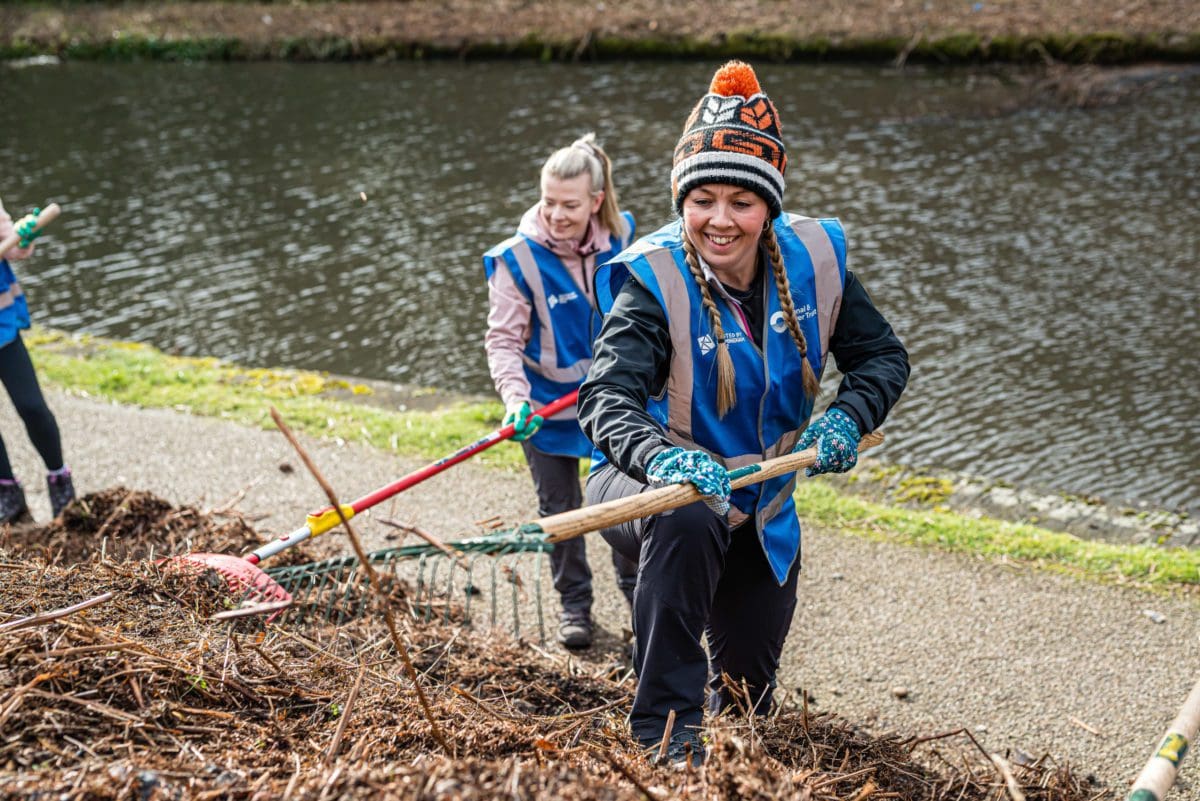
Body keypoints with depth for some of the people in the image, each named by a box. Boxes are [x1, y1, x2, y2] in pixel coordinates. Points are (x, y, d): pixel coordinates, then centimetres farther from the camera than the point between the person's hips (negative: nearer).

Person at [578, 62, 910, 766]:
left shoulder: (812, 260, -14)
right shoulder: (655, 279, -26)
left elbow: (884, 357, -4)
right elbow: (607, 397, -37)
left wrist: (847, 417, -25)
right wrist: (663, 457, -58)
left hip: (763, 511, 4)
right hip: (653, 488, -4)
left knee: (749, 696, 15)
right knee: (686, 521, -42)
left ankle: (722, 687, 57)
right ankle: (668, 733, -28)